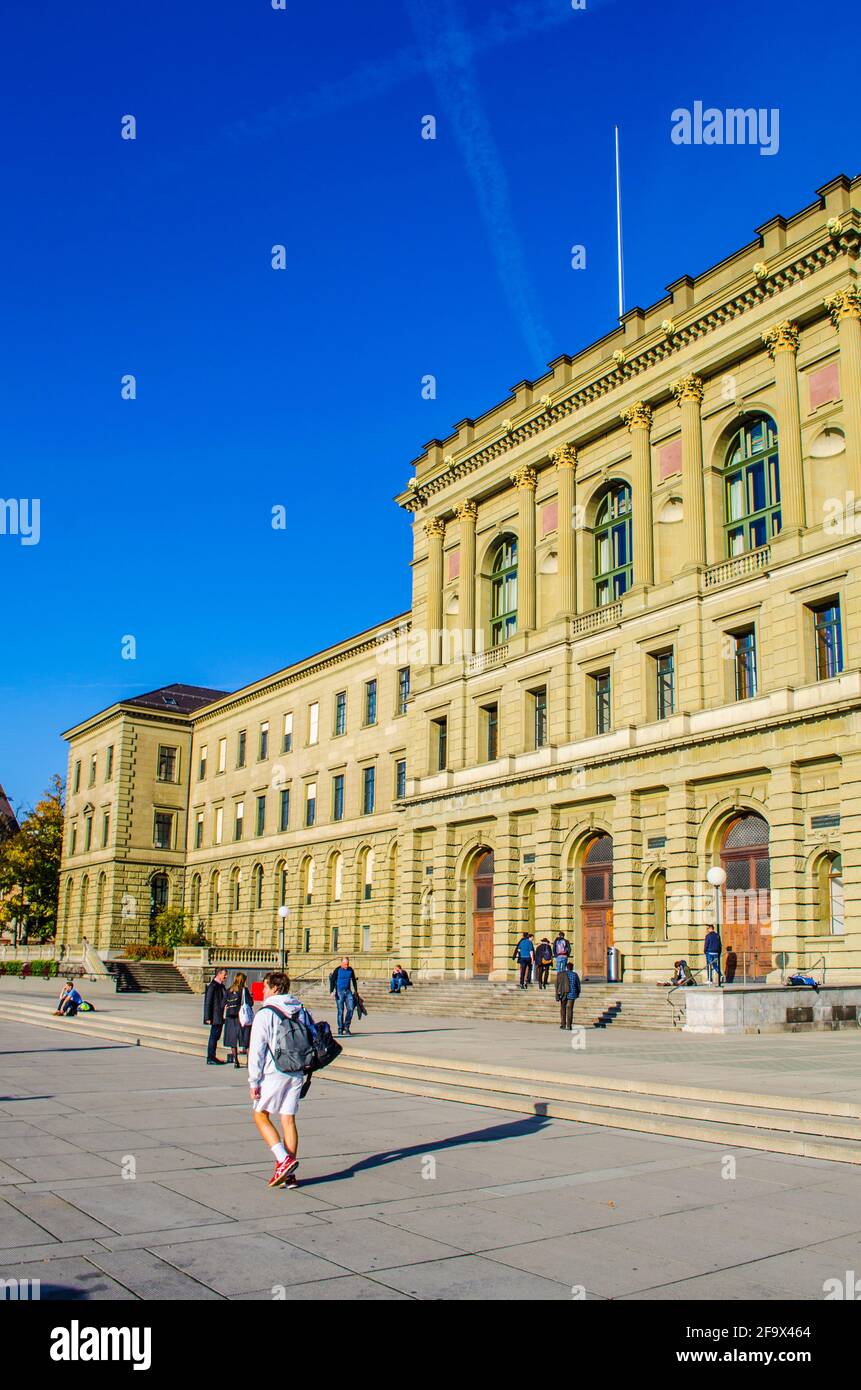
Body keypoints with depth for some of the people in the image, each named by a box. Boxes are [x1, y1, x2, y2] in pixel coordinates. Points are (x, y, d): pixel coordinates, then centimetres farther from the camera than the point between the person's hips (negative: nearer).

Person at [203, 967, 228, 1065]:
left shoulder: (221, 985, 13)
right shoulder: (212, 986, -15)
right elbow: (208, 1002, -17)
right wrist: (208, 1017, -18)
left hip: (220, 1016, 9)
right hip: (215, 1016, -9)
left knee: (216, 1036, 15)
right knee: (213, 1036, -3)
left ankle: (213, 1057, 23)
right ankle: (210, 1059, 4)